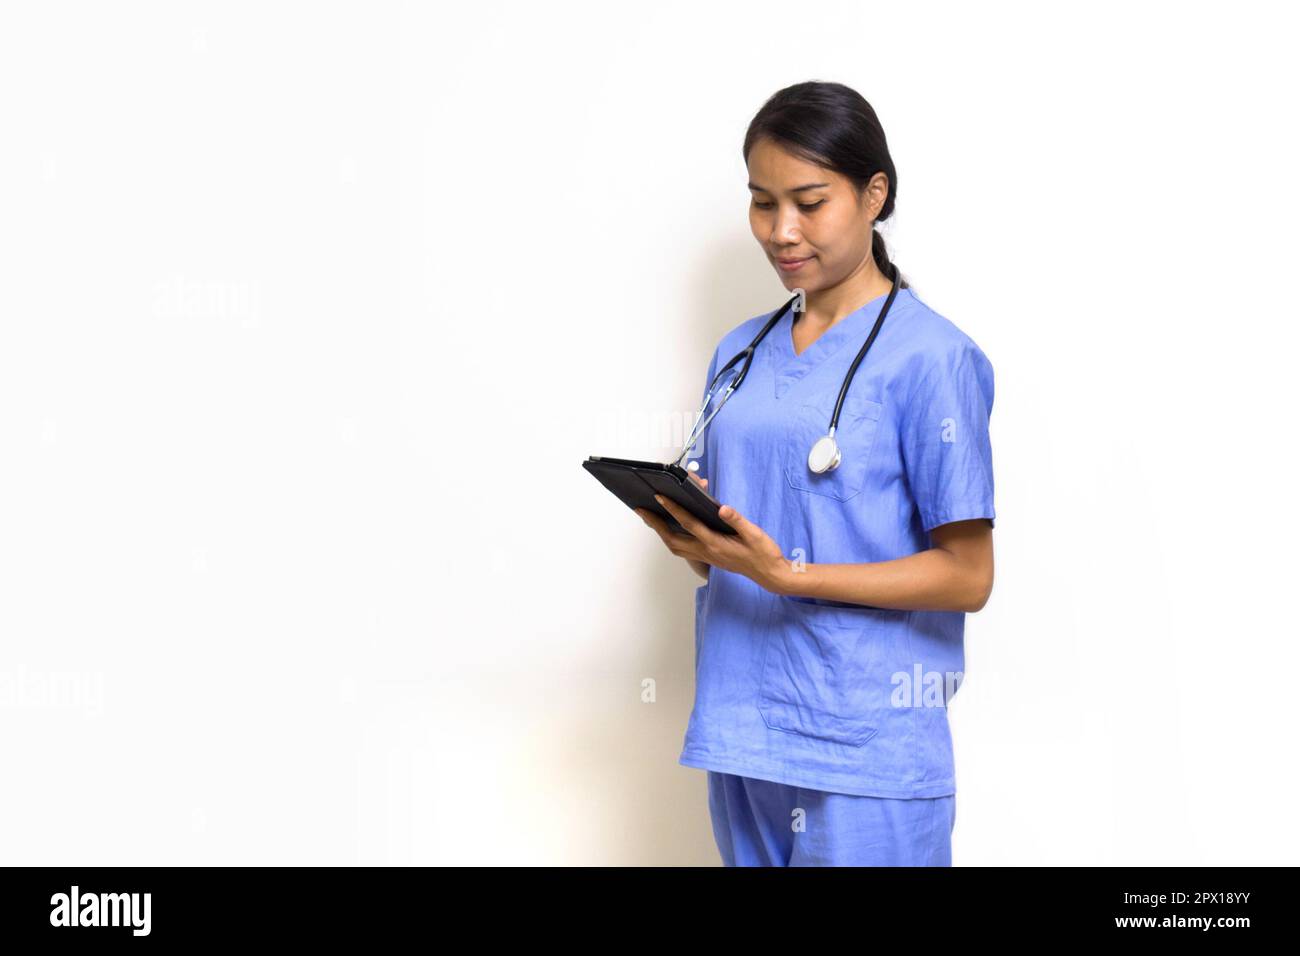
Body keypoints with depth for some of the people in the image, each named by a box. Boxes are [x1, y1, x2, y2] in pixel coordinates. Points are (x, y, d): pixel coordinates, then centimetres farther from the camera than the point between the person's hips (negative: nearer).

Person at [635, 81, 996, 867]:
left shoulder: (931, 356, -9)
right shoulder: (741, 352, 11)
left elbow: (967, 576, -11)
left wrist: (788, 575, -20)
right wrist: (692, 540, -7)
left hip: (866, 751, -6)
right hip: (741, 729, 6)